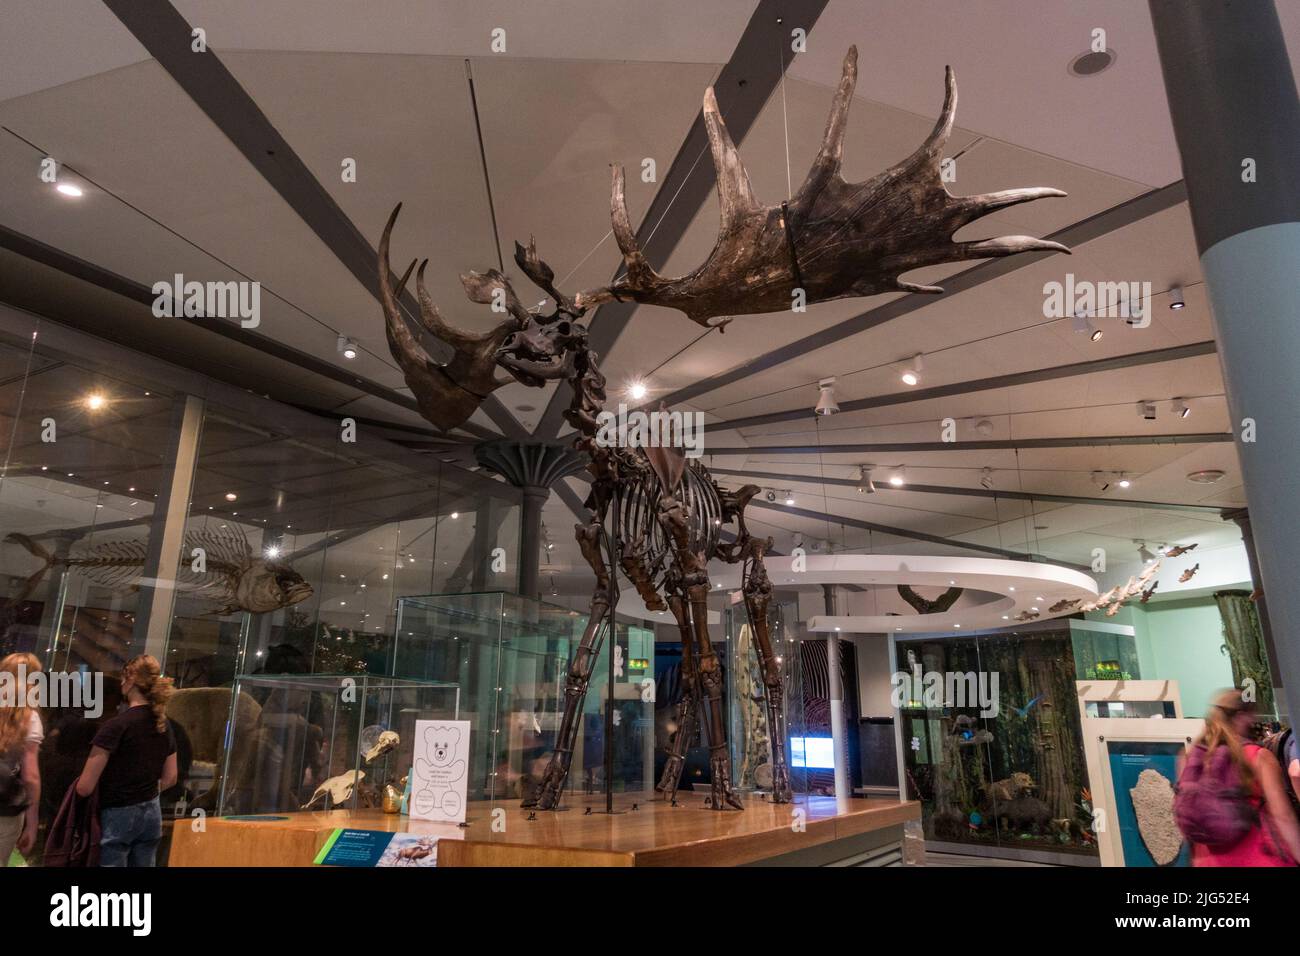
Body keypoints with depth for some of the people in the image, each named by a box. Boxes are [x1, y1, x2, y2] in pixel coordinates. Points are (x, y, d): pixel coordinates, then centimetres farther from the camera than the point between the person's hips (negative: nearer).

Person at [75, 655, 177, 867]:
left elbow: (85, 787, -13)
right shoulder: (164, 727, 4)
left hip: (117, 816, -6)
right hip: (151, 814, 6)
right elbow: (169, 780, 12)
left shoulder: (117, 725, -16)